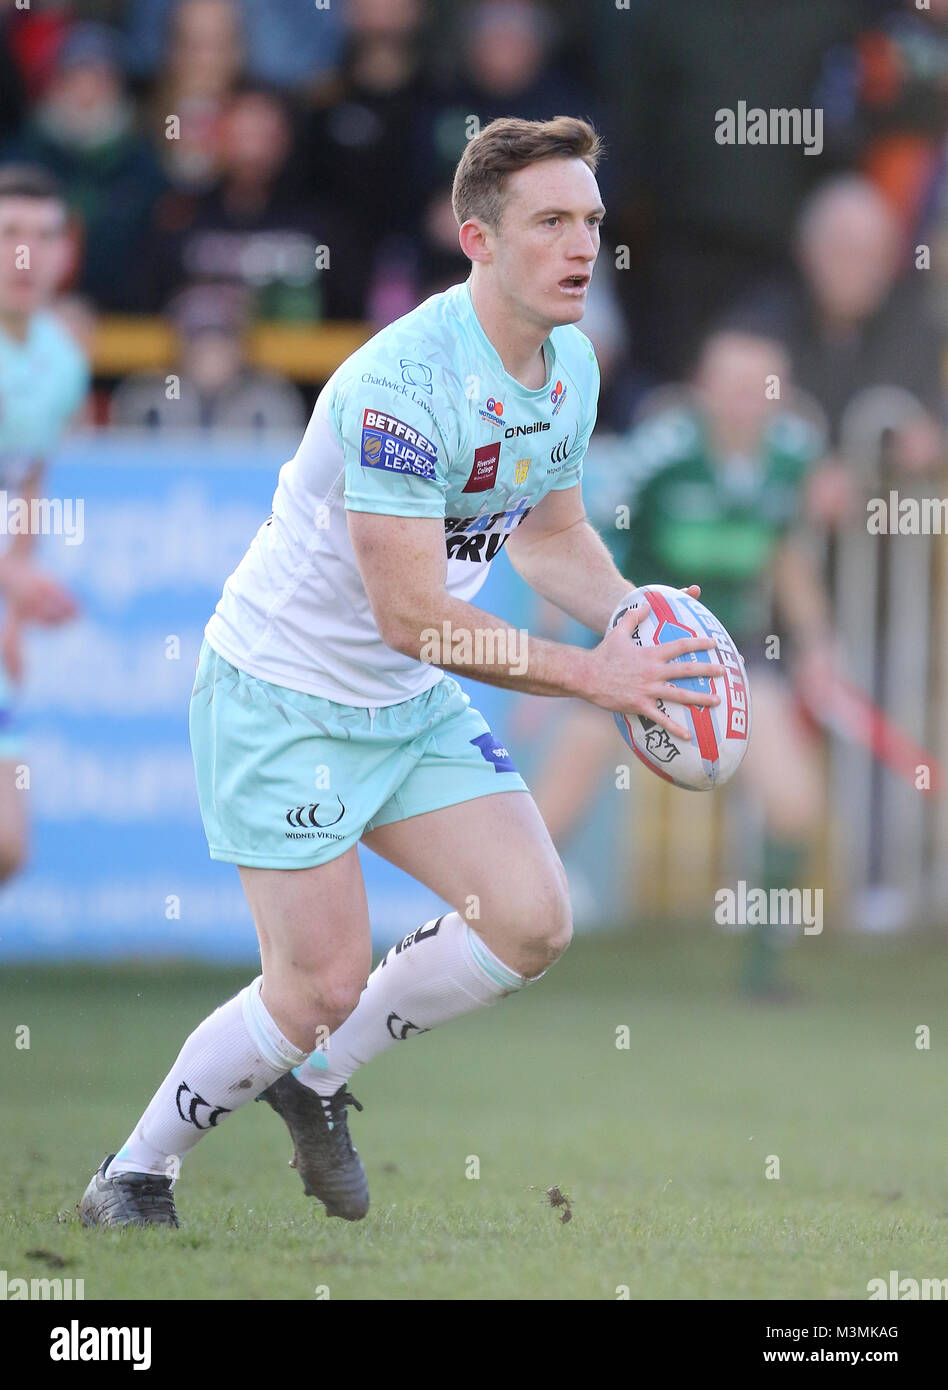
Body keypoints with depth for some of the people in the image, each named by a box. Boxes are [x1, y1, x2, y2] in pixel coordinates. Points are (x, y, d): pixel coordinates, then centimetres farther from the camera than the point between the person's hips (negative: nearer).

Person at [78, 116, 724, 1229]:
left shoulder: (572, 365, 0)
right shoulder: (401, 382, -28)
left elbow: (552, 534, 16)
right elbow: (409, 612, -29)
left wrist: (634, 618, -4)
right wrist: (588, 674, -28)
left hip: (413, 701, 8)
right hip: (283, 696, -8)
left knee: (532, 923, -4)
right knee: (322, 986, -10)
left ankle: (315, 1076, 17)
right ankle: (131, 1176, 11)